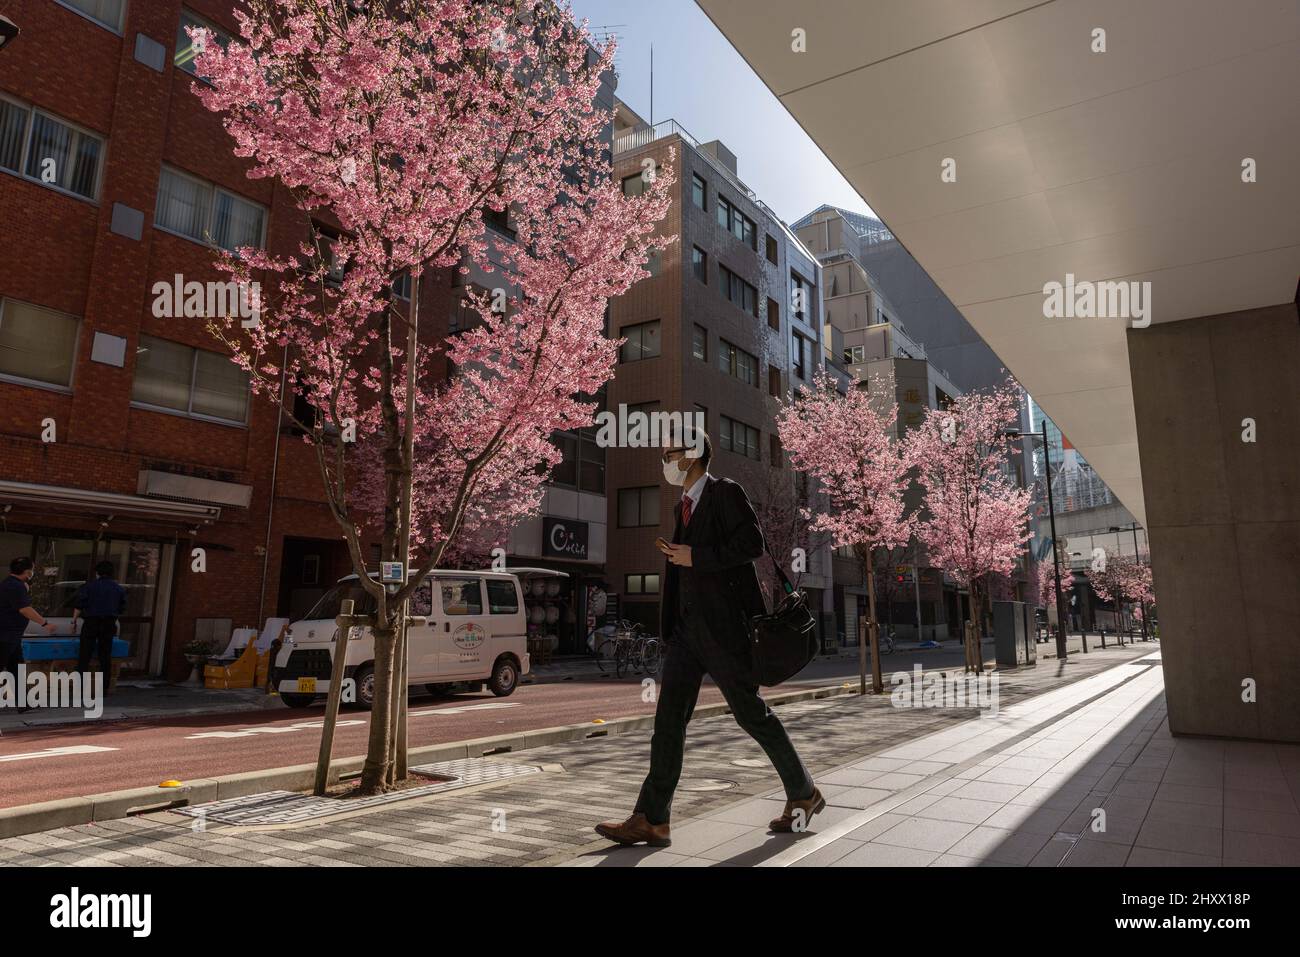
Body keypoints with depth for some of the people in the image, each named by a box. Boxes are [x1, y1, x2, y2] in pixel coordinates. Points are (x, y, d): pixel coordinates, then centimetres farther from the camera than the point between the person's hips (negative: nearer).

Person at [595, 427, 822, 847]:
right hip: (688, 625, 8)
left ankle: (803, 793, 23)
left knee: (751, 712, 3)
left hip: (723, 625, -8)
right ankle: (651, 820, 3)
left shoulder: (726, 493, -6)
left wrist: (695, 557, -17)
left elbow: (752, 544, -17)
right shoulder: (683, 507, 19)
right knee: (669, 718, 1)